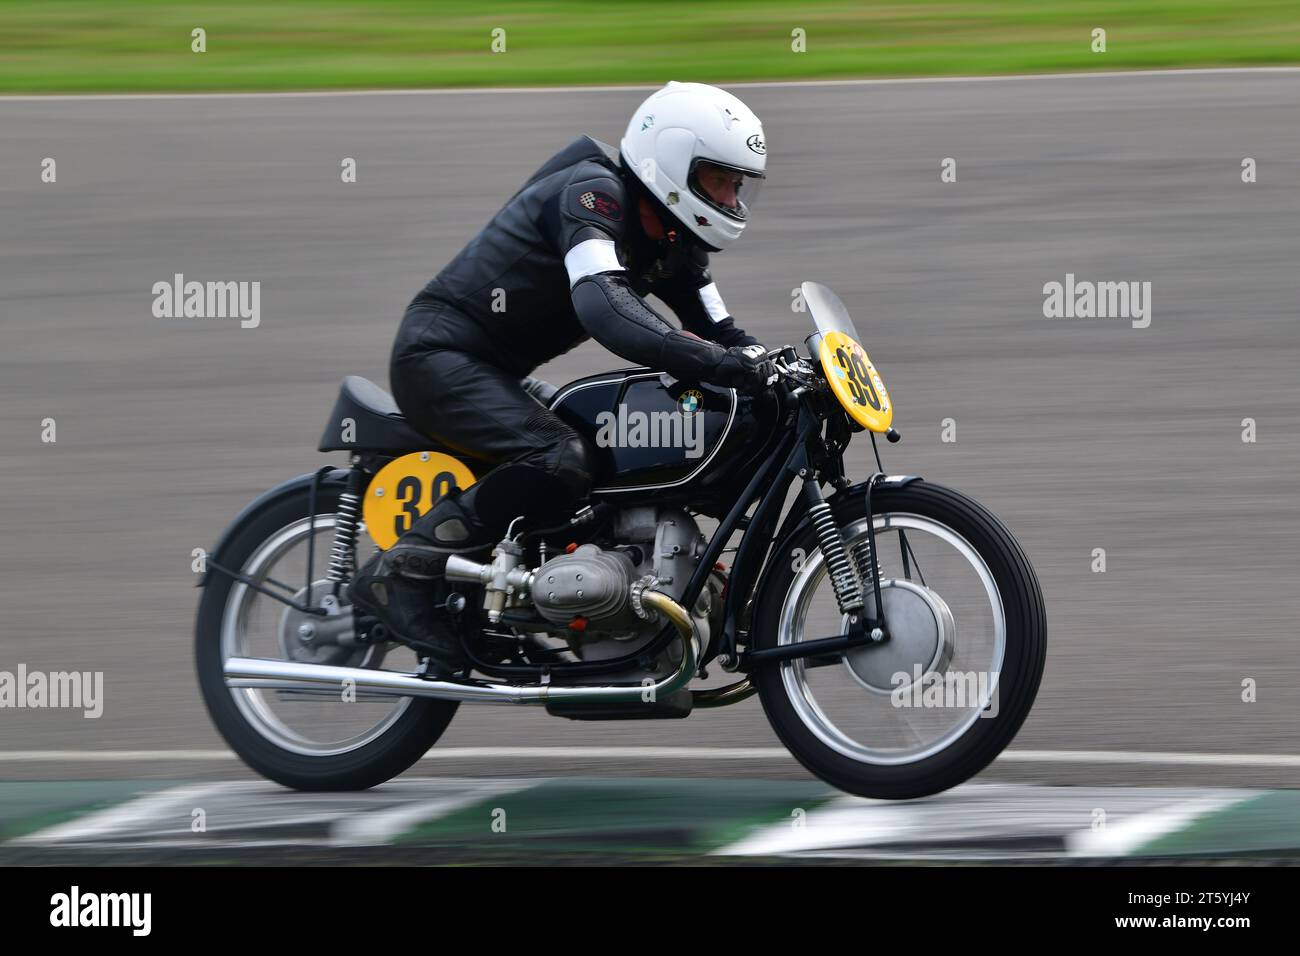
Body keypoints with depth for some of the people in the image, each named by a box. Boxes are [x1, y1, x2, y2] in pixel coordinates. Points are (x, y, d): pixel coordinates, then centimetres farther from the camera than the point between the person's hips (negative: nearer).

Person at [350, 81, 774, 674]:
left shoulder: (669, 240, 11)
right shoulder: (592, 193, -20)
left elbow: (719, 332, 11)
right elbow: (605, 310, -37)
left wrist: (767, 367, -9)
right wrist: (721, 364, -43)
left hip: (497, 376, 11)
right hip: (441, 355, -10)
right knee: (561, 463, -29)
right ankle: (399, 575, -22)